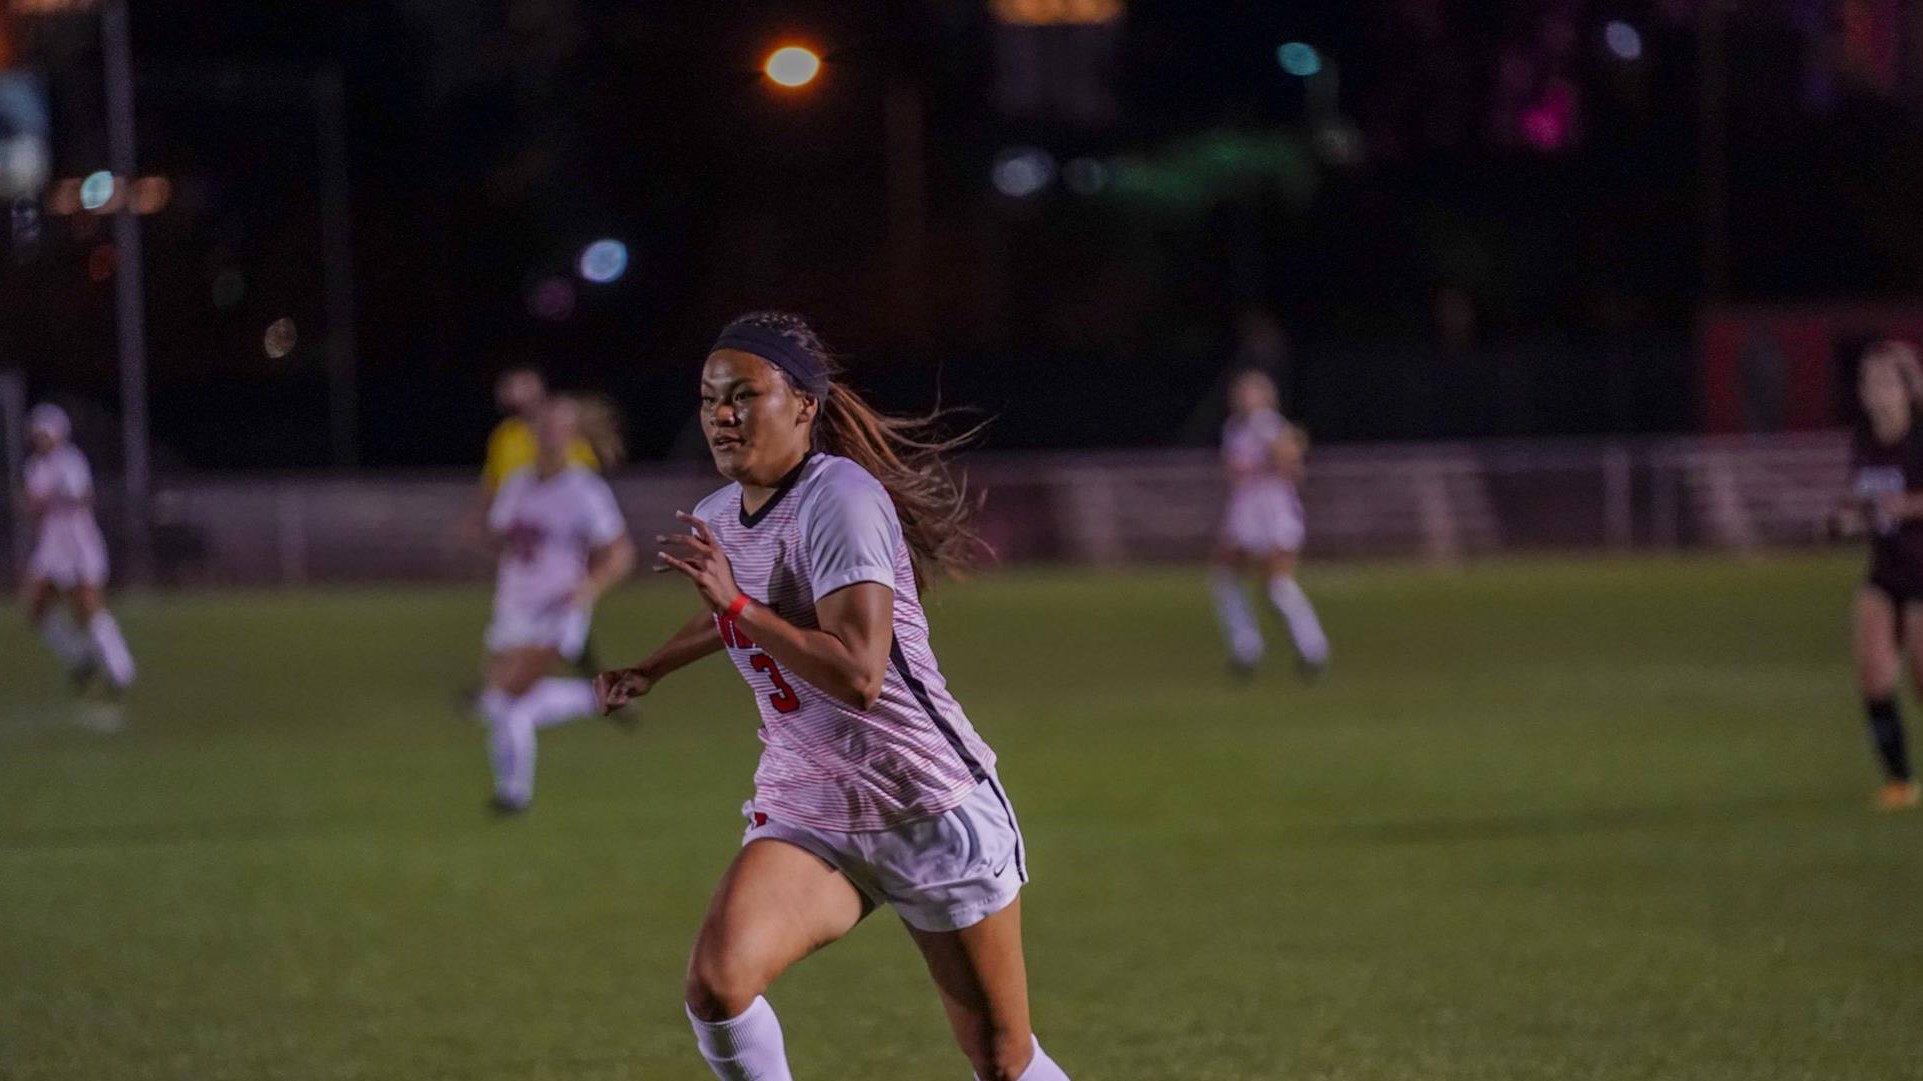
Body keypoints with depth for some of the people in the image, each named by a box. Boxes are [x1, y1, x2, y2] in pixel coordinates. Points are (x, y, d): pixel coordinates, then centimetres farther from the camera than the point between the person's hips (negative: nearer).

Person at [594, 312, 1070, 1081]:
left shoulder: (837, 498, -19)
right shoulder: (719, 516, 5)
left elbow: (859, 675, -30)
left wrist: (737, 603, -29)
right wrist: (650, 670, 22)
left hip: (936, 816, -6)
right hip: (806, 820, 6)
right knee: (715, 982, -23)